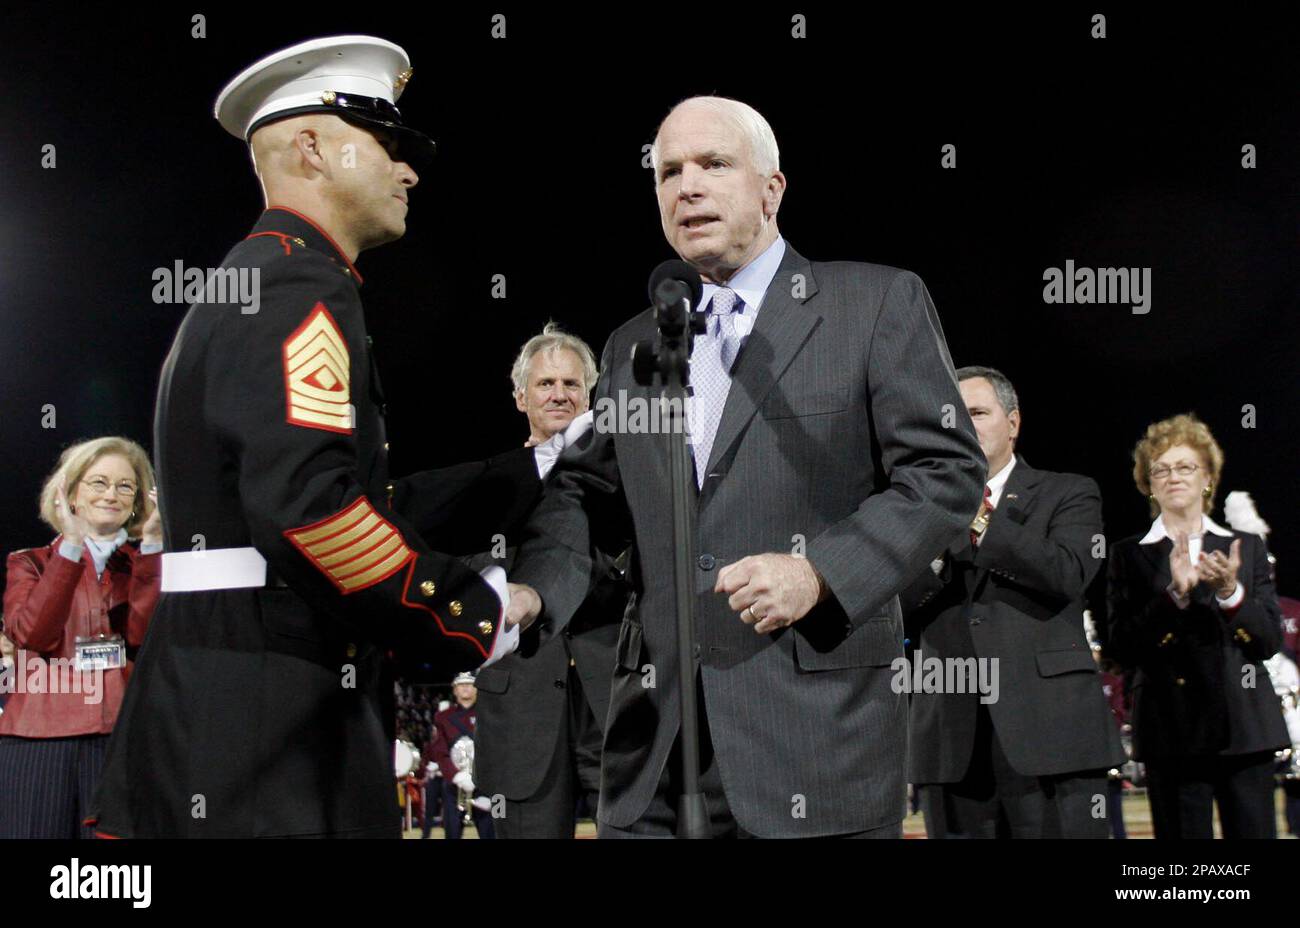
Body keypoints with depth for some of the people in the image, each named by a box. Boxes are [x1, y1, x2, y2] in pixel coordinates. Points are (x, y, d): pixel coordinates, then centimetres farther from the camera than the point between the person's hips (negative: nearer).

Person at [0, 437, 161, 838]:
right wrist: (71, 546, -10)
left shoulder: (145, 565, 18)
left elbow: (144, 637, -2)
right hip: (41, 737, 0)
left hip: (124, 739, 0)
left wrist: (151, 546, -7)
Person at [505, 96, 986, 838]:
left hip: (817, 725, -4)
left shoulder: (877, 303, 2)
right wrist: (535, 590, -6)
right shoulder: (632, 348, 18)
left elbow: (946, 470, -3)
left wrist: (821, 572, -16)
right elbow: (585, 492, 15)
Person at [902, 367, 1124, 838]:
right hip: (951, 741, 3)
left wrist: (978, 520, -10)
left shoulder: (1068, 494, 9)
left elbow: (1068, 574, -10)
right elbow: (895, 611, 7)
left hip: (1048, 731, -3)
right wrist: (936, 546, -9)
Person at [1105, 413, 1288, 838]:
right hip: (1171, 731, -1)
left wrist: (1230, 592, -13)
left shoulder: (1247, 547, 12)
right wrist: (1174, 593, -16)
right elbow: (1121, 648, -3)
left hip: (1243, 727, 1)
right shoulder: (1129, 555, 7)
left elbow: (1270, 640, 5)